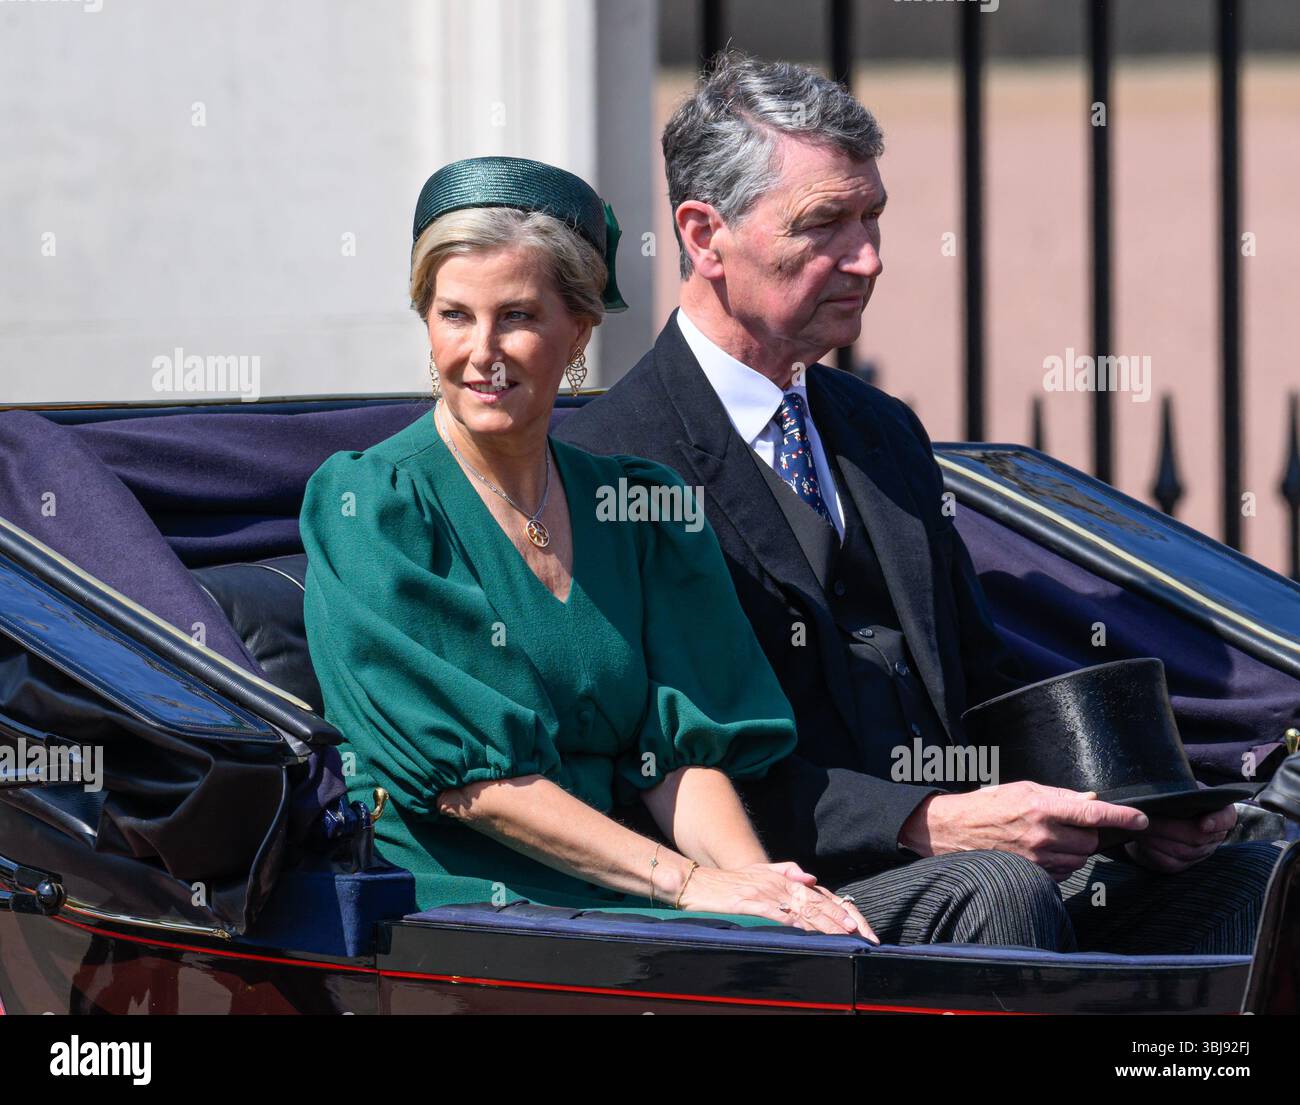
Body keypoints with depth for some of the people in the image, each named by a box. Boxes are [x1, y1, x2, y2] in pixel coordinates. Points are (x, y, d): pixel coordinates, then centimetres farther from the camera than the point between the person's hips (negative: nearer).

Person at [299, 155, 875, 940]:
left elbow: (681, 750, 7)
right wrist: (683, 882, -16)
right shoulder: (370, 504, -2)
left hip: (607, 909, 5)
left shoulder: (636, 508, 14)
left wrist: (757, 878, -14)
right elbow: (460, 772, -10)